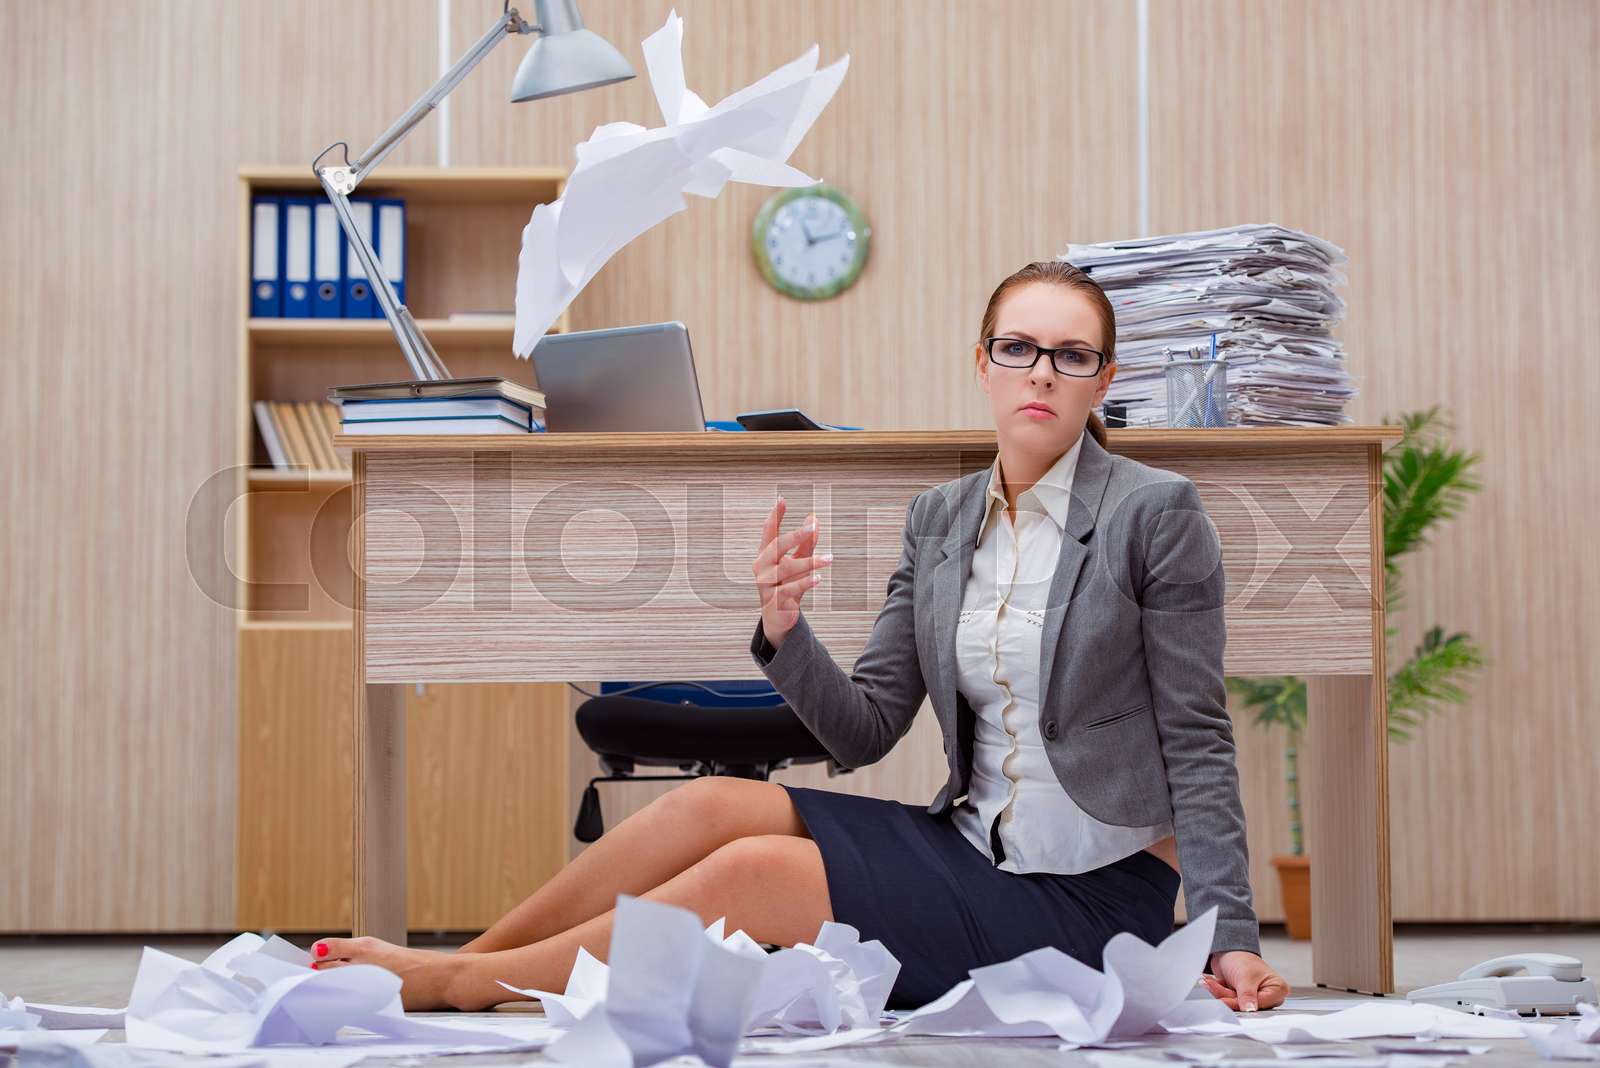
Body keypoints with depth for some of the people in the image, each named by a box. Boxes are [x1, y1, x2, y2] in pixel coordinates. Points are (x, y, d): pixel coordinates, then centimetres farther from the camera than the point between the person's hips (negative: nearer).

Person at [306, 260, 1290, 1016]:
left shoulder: (1157, 513, -10)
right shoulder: (940, 517, 7)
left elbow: (1198, 742, -9)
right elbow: (866, 731, 3)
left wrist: (1231, 936, -17)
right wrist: (785, 630, -16)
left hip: (1098, 896, -6)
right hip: (973, 845, 6)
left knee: (747, 870, -19)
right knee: (710, 804, -15)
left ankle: (448, 981, -5)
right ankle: (469, 963, -1)